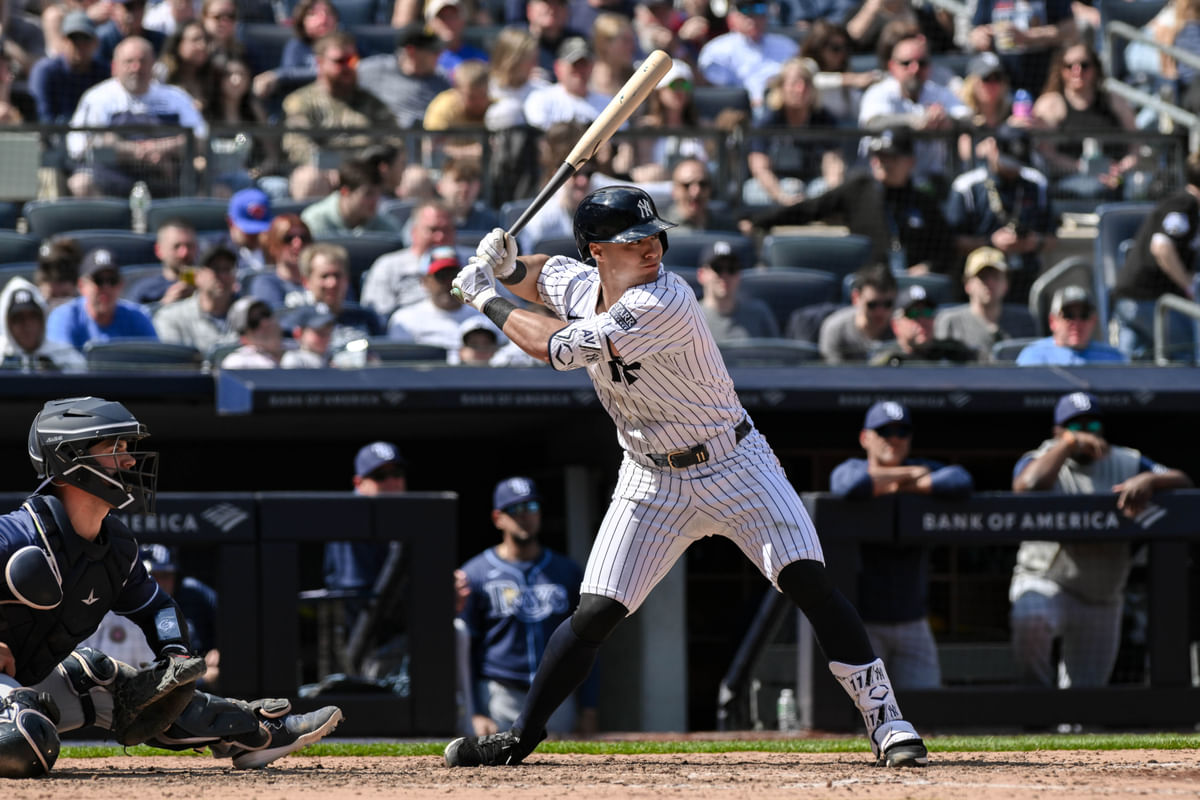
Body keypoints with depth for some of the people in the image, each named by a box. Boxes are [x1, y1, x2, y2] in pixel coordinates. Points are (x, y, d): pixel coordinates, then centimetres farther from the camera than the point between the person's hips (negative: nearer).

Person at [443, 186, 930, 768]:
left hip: (733, 465, -5)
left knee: (809, 583, -16)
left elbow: (556, 349, -25)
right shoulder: (580, 284, -3)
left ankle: (884, 720, -10)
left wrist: (486, 300, -11)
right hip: (651, 481, 5)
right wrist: (506, 267, -3)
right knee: (594, 615, -1)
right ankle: (521, 737, 12)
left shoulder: (665, 303, -26)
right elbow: (541, 277, 22)